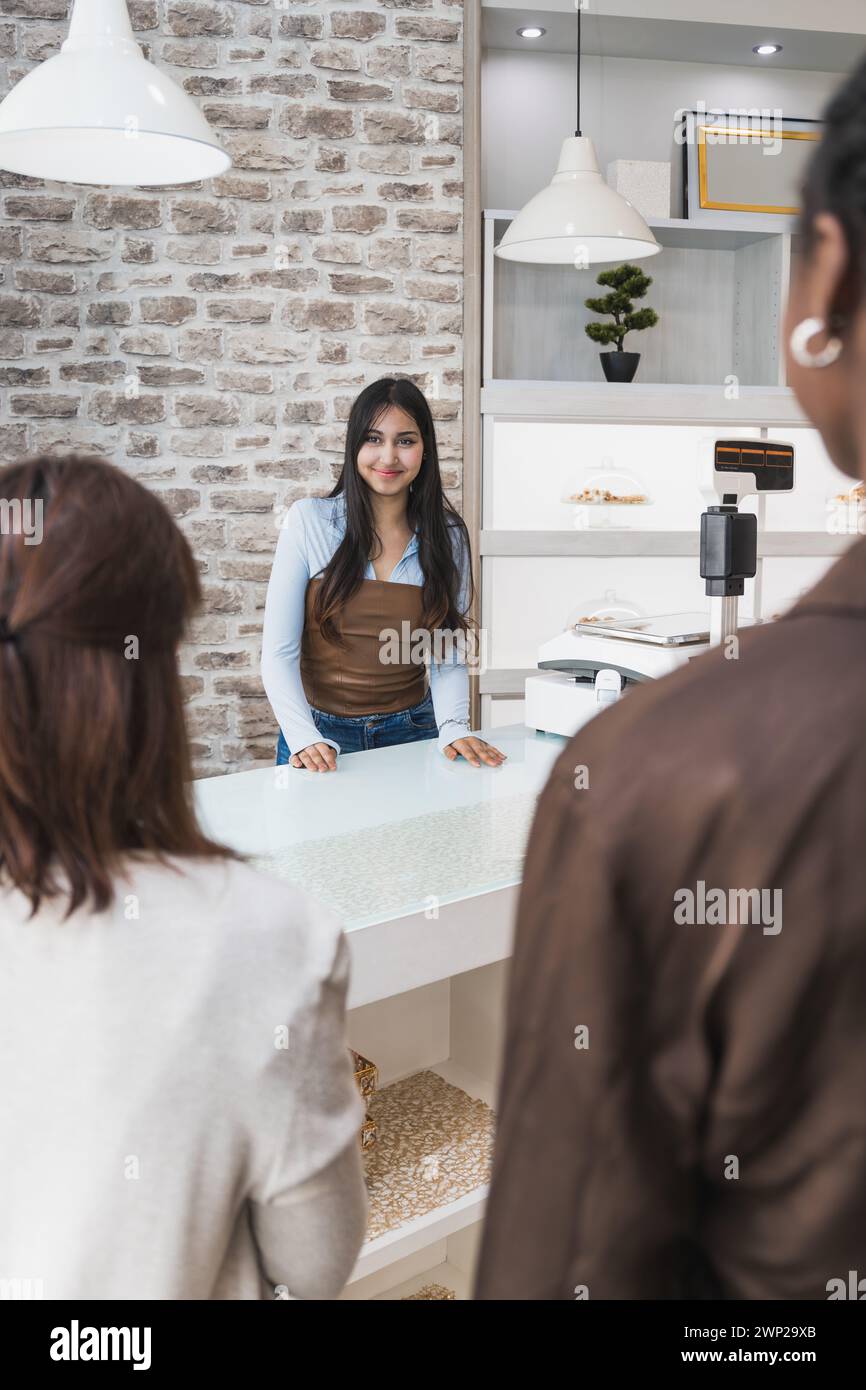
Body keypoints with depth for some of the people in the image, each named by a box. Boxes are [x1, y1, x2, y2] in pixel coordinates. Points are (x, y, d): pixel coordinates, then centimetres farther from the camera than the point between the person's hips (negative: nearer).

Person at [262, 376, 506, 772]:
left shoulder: (447, 535, 1)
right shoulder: (309, 520, -6)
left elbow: (448, 656, 3)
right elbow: (279, 653, -8)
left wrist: (453, 727, -14)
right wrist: (304, 738, -20)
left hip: (409, 733, 2)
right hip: (322, 734, -1)